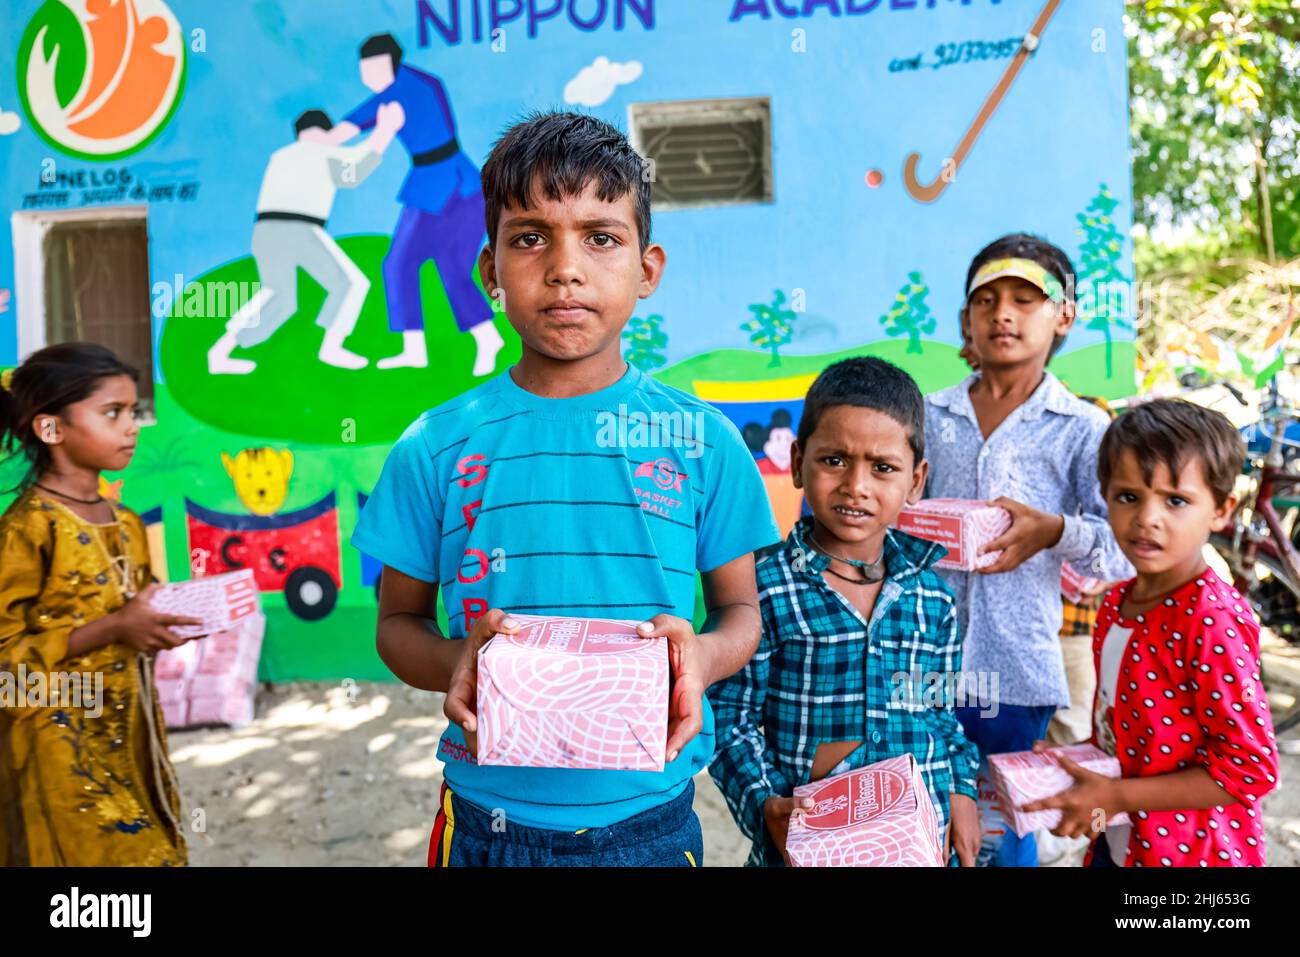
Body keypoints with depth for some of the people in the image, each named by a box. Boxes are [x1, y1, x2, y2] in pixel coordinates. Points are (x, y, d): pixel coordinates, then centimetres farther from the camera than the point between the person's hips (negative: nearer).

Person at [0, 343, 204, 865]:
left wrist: (165, 623, 1)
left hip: (130, 734, 7)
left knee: (153, 851, 12)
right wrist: (113, 629, -22)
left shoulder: (125, 524, 9)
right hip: (62, 749, -7)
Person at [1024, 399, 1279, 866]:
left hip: (1192, 851, -6)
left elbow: (1251, 770, -22)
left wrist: (1116, 796, -22)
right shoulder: (1117, 602, 0)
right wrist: (1077, 763, -2)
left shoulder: (1214, 621, -23)